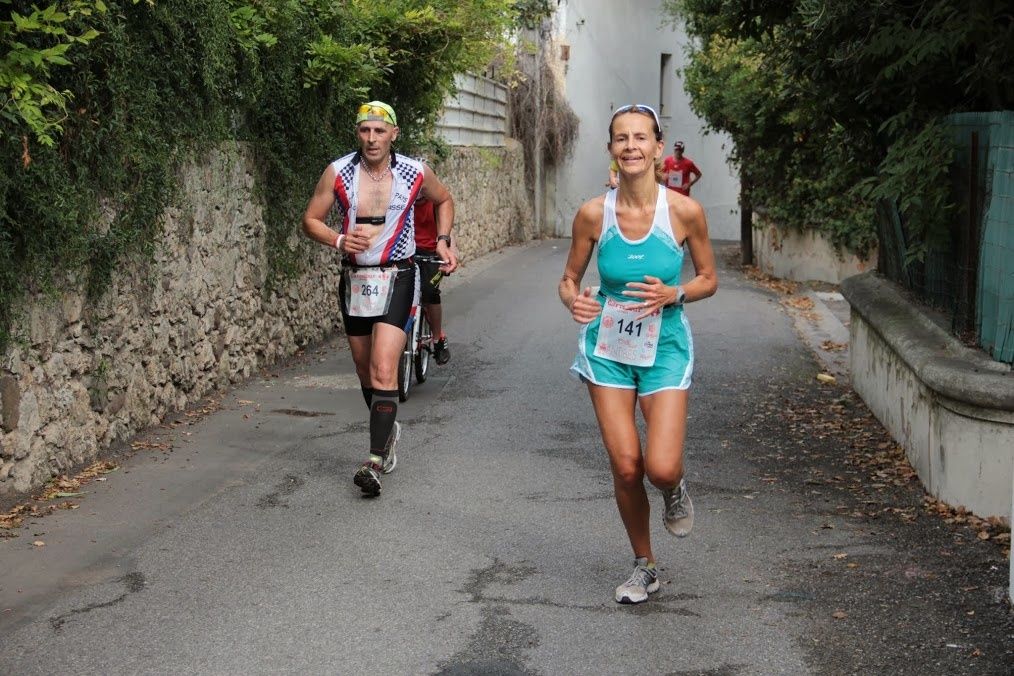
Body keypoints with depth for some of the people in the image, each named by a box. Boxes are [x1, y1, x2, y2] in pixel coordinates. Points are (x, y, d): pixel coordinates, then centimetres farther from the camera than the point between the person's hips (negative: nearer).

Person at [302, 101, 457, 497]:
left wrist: (442, 242, 2)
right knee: (365, 370, 15)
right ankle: (388, 430, 40)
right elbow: (311, 220, 1)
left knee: (383, 370, -17)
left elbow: (444, 201, 16)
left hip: (396, 278, -3)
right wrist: (339, 241, -19)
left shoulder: (415, 173, -4)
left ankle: (376, 461, -17)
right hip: (354, 279, 3)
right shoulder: (338, 172, -4)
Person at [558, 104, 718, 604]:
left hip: (664, 347, -1)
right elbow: (569, 279, 4)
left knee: (661, 468, -15)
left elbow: (708, 279, 2)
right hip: (608, 348, 1)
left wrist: (673, 294, -18)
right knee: (625, 468, 0)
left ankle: (674, 490, 25)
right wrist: (574, 301, -19)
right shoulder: (593, 214, -8)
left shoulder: (684, 211, -11)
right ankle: (644, 567, 24)